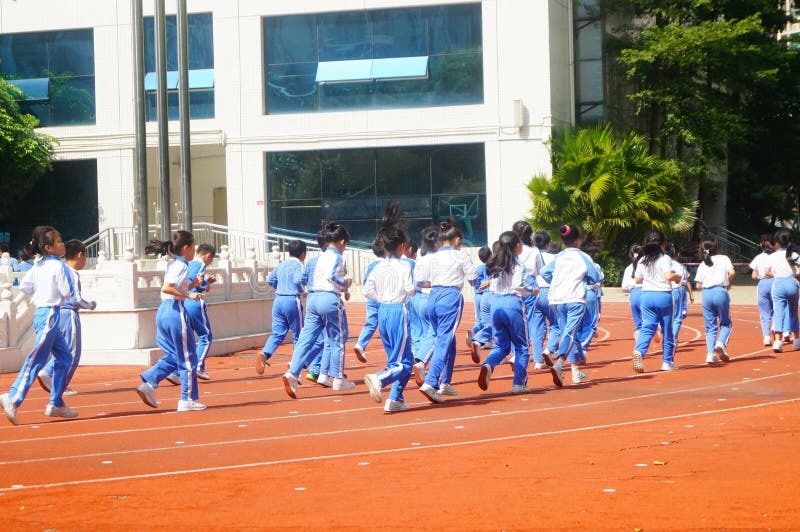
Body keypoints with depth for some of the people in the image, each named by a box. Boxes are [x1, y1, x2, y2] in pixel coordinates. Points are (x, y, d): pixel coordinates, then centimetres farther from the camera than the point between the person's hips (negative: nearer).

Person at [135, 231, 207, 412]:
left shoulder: (172, 264, 16)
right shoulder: (181, 266, -13)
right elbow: (166, 288, -25)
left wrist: (191, 285, 15)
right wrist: (189, 295, -21)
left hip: (163, 312, 9)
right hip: (176, 311, -9)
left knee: (173, 357, 17)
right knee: (187, 358, 1)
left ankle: (148, 384, 3)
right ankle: (187, 400, 6)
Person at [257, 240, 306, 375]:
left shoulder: (281, 265, 14)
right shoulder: (298, 265, -7)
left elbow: (270, 280, 18)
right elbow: (298, 280, -23)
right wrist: (302, 291, -5)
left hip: (278, 299, 6)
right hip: (292, 300, -6)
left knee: (277, 333, 3)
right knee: (298, 334, 8)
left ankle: (264, 354, -22)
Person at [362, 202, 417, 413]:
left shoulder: (378, 267, 7)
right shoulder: (403, 266, -10)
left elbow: (368, 291, 5)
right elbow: (410, 290, -17)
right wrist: (418, 288, 4)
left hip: (382, 311, 7)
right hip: (398, 311, -7)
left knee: (395, 358, 17)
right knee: (403, 362, -5)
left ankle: (396, 399, 13)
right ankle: (379, 379, -32)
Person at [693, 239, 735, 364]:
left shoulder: (702, 265, 15)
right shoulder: (723, 259, 9)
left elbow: (698, 285, 8)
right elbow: (732, 272, -6)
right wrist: (728, 282, 12)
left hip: (706, 293, 2)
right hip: (721, 292, -2)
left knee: (710, 326, 9)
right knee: (725, 323, 11)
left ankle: (710, 353, -6)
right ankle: (721, 343, -16)